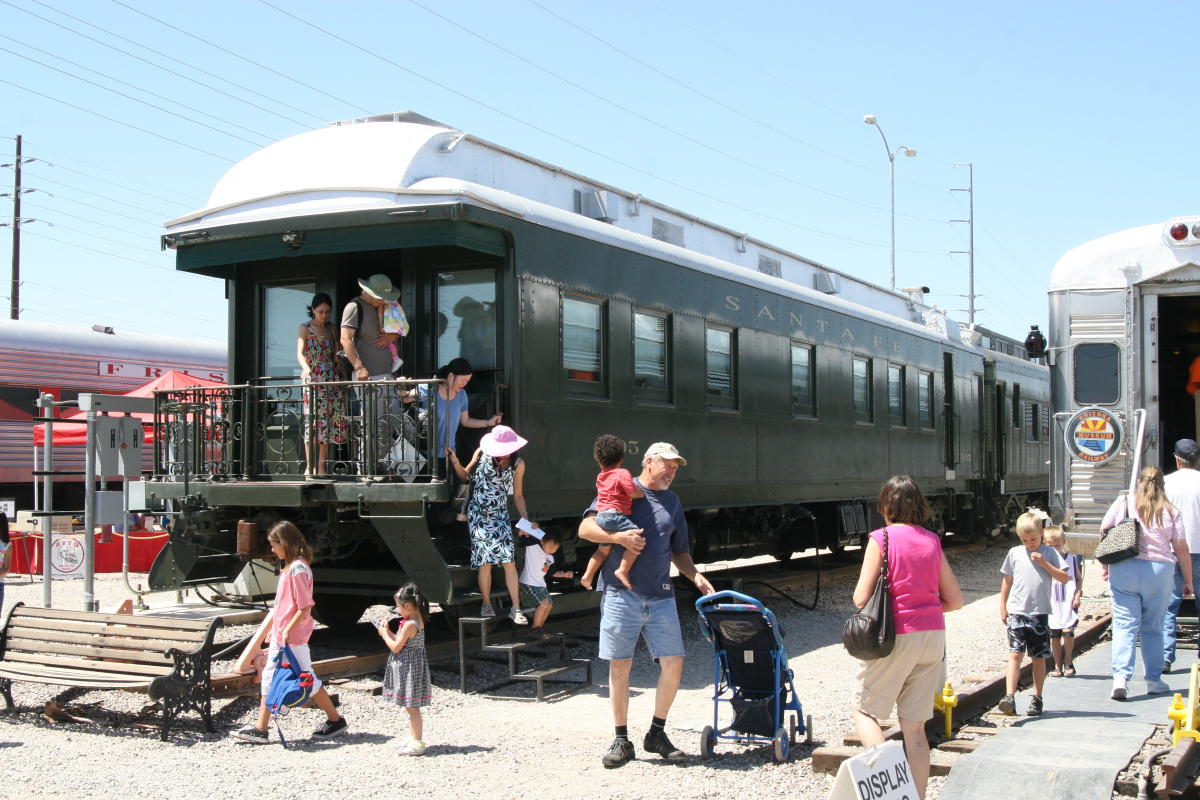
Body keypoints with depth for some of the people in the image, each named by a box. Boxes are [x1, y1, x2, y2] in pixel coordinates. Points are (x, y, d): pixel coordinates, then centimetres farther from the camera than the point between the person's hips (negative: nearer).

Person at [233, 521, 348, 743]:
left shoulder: (298, 569, -19)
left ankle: (336, 720, 14)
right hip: (280, 635, 10)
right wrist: (275, 629, 20)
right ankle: (260, 728, 13)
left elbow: (305, 607, -21)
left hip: (293, 638, -10)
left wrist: (288, 630, -21)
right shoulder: (290, 567, 11)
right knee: (269, 678, 9)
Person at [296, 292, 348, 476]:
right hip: (313, 379, -5)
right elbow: (299, 352, -15)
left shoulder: (330, 329, 14)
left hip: (331, 378, 5)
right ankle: (310, 466, -9)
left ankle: (322, 466, 6)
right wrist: (305, 368, -34)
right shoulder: (305, 328, -1)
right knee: (312, 420, -10)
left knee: (327, 419, 2)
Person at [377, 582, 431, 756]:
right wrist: (389, 632, 10)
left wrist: (384, 634, -4)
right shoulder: (417, 620, 8)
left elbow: (396, 647, -18)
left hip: (409, 668, -10)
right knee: (411, 707, 17)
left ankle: (418, 743, 0)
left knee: (412, 707, -4)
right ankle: (413, 739, 25)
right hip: (409, 668, 10)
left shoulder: (409, 624, -21)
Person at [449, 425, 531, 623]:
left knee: (509, 561, -8)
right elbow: (465, 475, 8)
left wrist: (526, 519, 3)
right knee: (485, 561, -5)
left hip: (500, 515, 1)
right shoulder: (482, 453, -3)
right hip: (478, 514, -1)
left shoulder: (518, 464, 1)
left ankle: (515, 608, -3)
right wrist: (454, 460, -8)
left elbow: (518, 495, 9)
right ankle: (486, 604, 10)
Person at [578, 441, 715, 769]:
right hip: (621, 593, -4)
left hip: (660, 596, 4)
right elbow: (585, 528, -3)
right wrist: (617, 537, -18)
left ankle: (657, 733, 15)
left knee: (673, 663, -2)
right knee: (619, 666, 0)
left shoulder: (672, 502, 19)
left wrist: (696, 576, 7)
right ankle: (621, 741, 12)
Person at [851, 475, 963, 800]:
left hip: (896, 637, -5)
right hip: (933, 636, 5)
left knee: (863, 710, 10)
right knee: (914, 726, 12)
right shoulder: (932, 541, 6)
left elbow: (861, 599, -13)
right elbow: (955, 599, 7)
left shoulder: (881, 539, -9)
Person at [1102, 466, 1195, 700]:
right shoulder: (1170, 512, 5)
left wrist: (1106, 565, 19)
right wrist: (1188, 581, 15)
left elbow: (1104, 532, 7)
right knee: (1153, 628, 12)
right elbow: (1181, 549, 6)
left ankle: (1121, 678, -14)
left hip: (1123, 569, 0)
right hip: (1159, 571, 0)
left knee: (1124, 625, -1)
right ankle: (1154, 681, 18)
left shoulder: (1122, 503, 5)